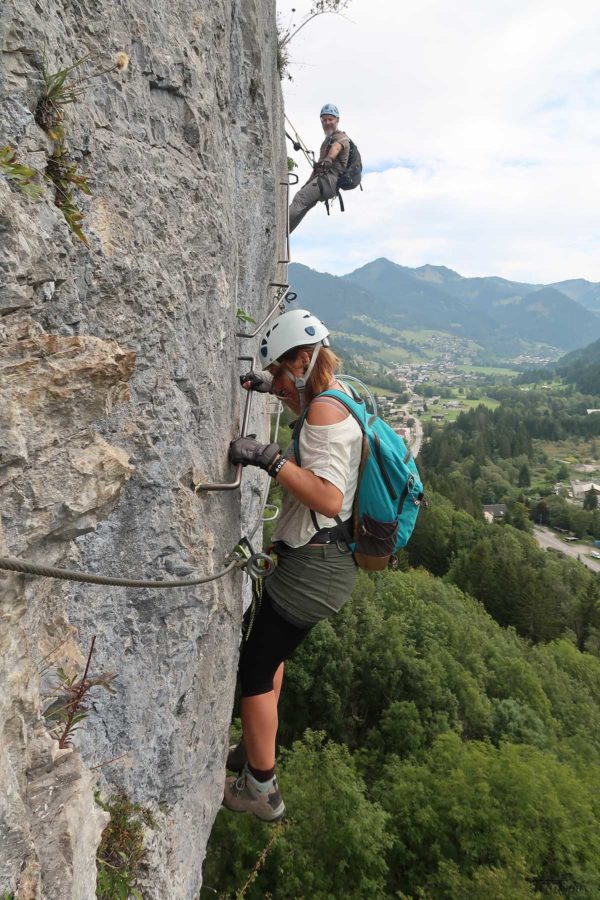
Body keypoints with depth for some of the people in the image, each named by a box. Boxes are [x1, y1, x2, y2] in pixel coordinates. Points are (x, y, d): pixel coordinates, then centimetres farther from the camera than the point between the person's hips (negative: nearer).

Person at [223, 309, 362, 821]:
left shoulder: (325, 411, -21)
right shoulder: (337, 395, 9)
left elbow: (330, 498, -32)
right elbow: (307, 396, 34)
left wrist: (271, 459, -33)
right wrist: (267, 385, 18)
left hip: (315, 566, -10)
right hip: (326, 559, 10)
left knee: (256, 670, 4)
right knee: (271, 654, 25)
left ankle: (261, 791, 22)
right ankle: (255, 751, 43)